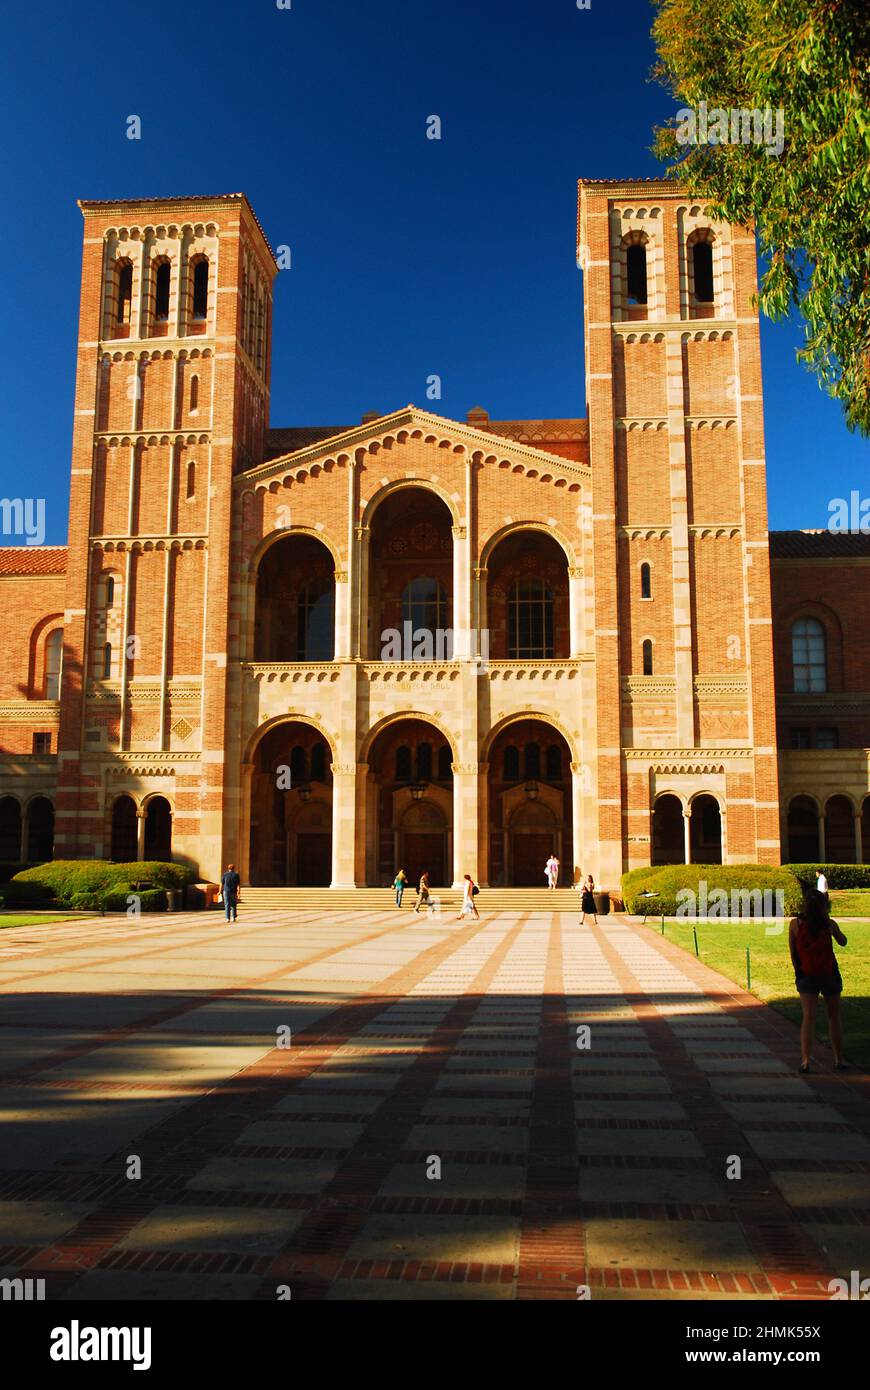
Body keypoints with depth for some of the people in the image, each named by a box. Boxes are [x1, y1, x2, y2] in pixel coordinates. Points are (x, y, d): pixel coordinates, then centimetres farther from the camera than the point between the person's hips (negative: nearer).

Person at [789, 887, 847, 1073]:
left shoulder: (795, 924, -7)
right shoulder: (829, 924, -6)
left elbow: (793, 953, -3)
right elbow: (843, 942, 13)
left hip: (807, 975, 0)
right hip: (830, 974, 0)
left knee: (808, 1017, -1)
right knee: (834, 1017, 15)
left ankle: (805, 1059, -13)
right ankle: (839, 1059, 22)